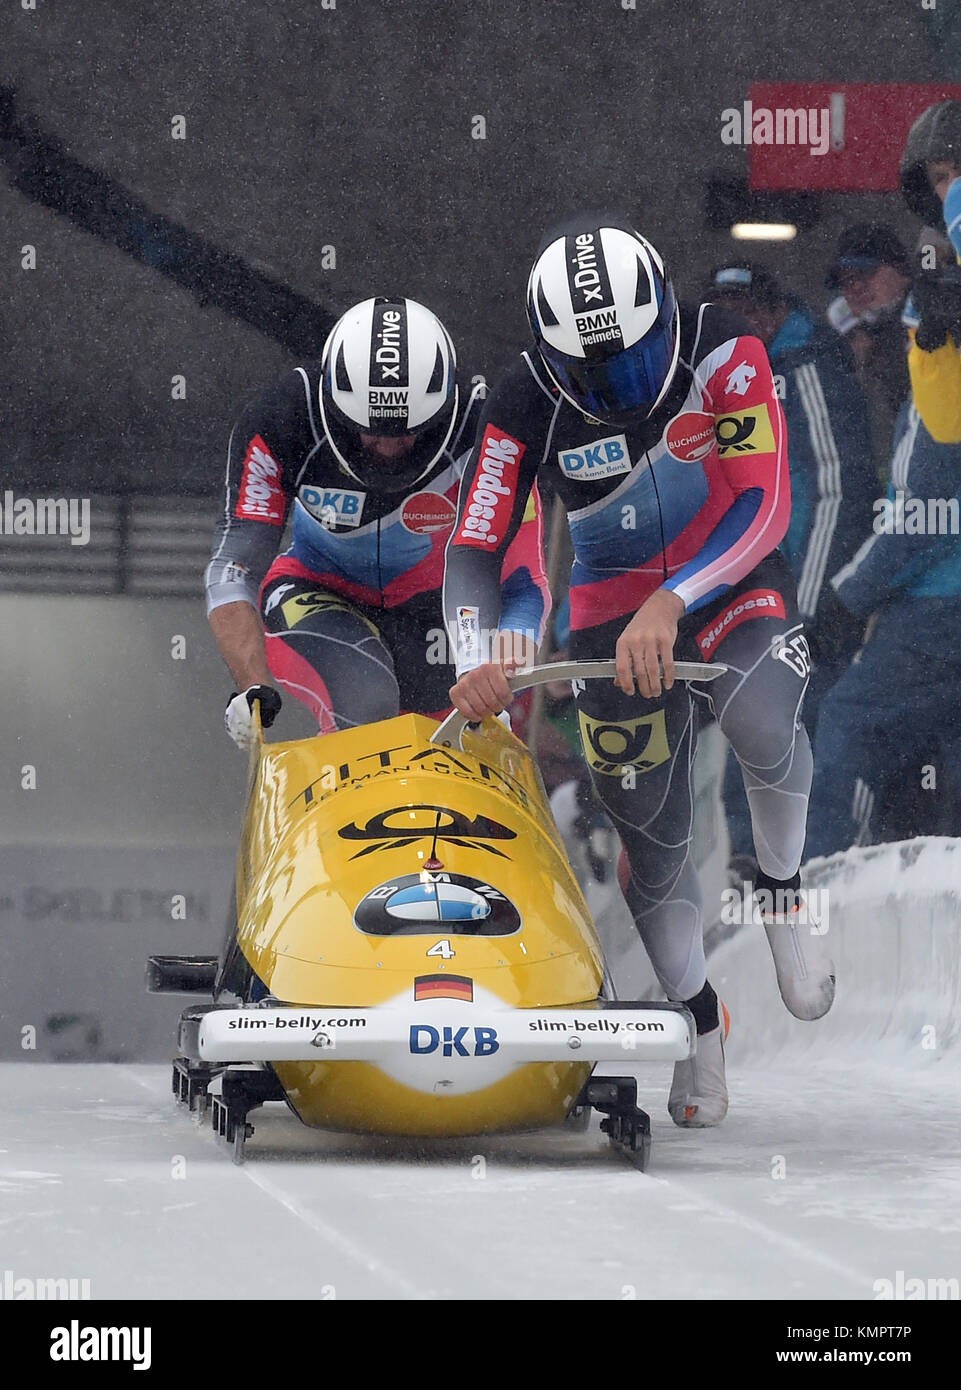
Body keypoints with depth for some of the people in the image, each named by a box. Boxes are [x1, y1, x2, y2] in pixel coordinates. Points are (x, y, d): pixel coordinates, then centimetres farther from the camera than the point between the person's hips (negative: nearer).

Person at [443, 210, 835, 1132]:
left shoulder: (723, 351, -22)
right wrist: (476, 659, -34)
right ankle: (698, 1020, 23)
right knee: (652, 834, 0)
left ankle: (782, 891, -5)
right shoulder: (526, 409, -18)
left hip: (734, 583, -2)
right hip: (615, 608, 2)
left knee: (759, 718, -34)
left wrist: (672, 604, -40)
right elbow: (474, 550, -15)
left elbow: (765, 507, -27)